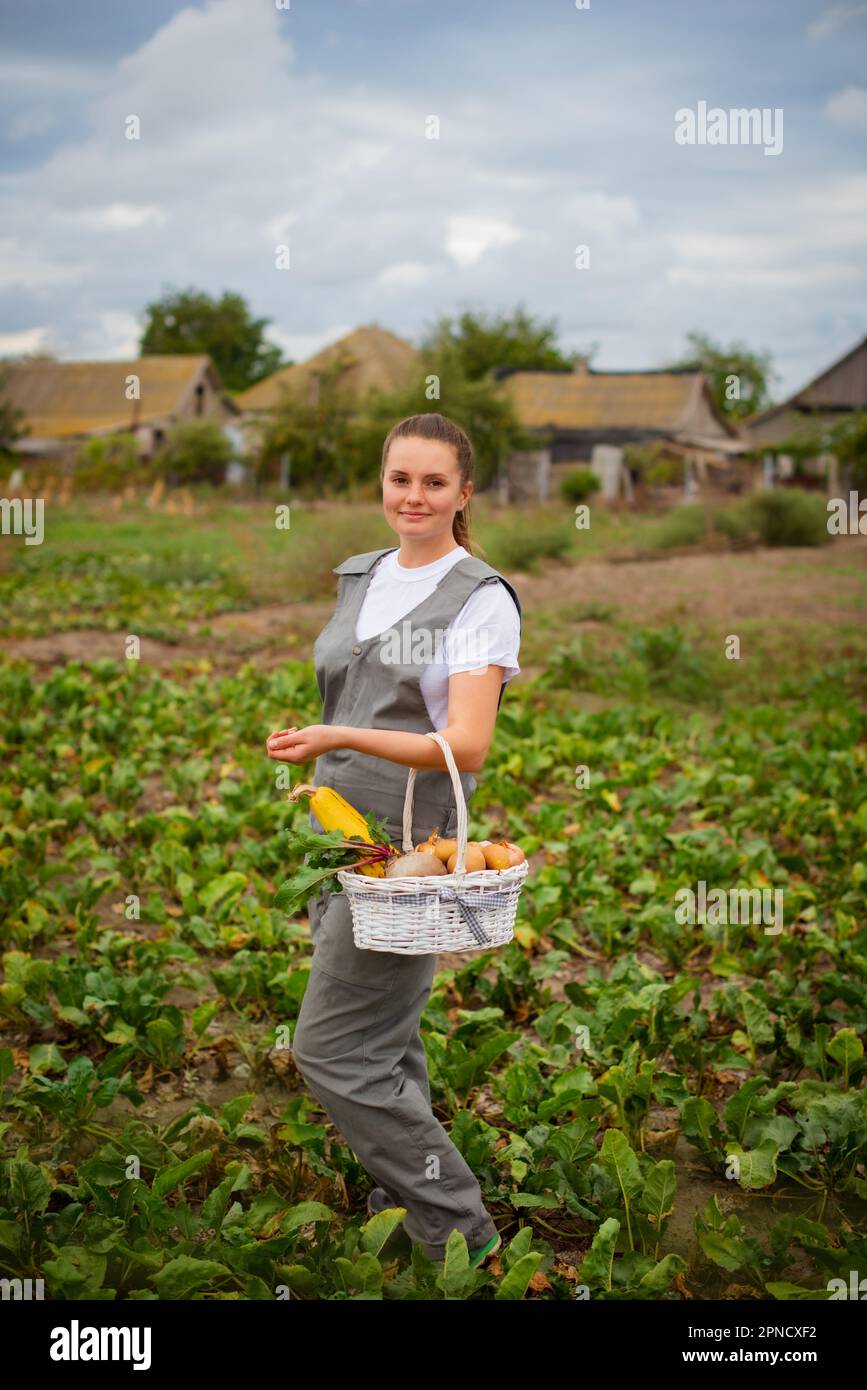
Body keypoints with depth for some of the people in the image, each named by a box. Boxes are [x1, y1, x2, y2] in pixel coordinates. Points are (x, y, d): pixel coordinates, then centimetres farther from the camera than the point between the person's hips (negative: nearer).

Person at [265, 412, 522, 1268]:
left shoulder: (481, 598, -10)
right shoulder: (357, 577, 12)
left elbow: (466, 747, -19)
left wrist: (340, 737, -30)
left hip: (409, 843, -7)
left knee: (331, 1051, -7)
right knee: (383, 1044, 13)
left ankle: (456, 1225, 6)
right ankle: (401, 1205, 27)